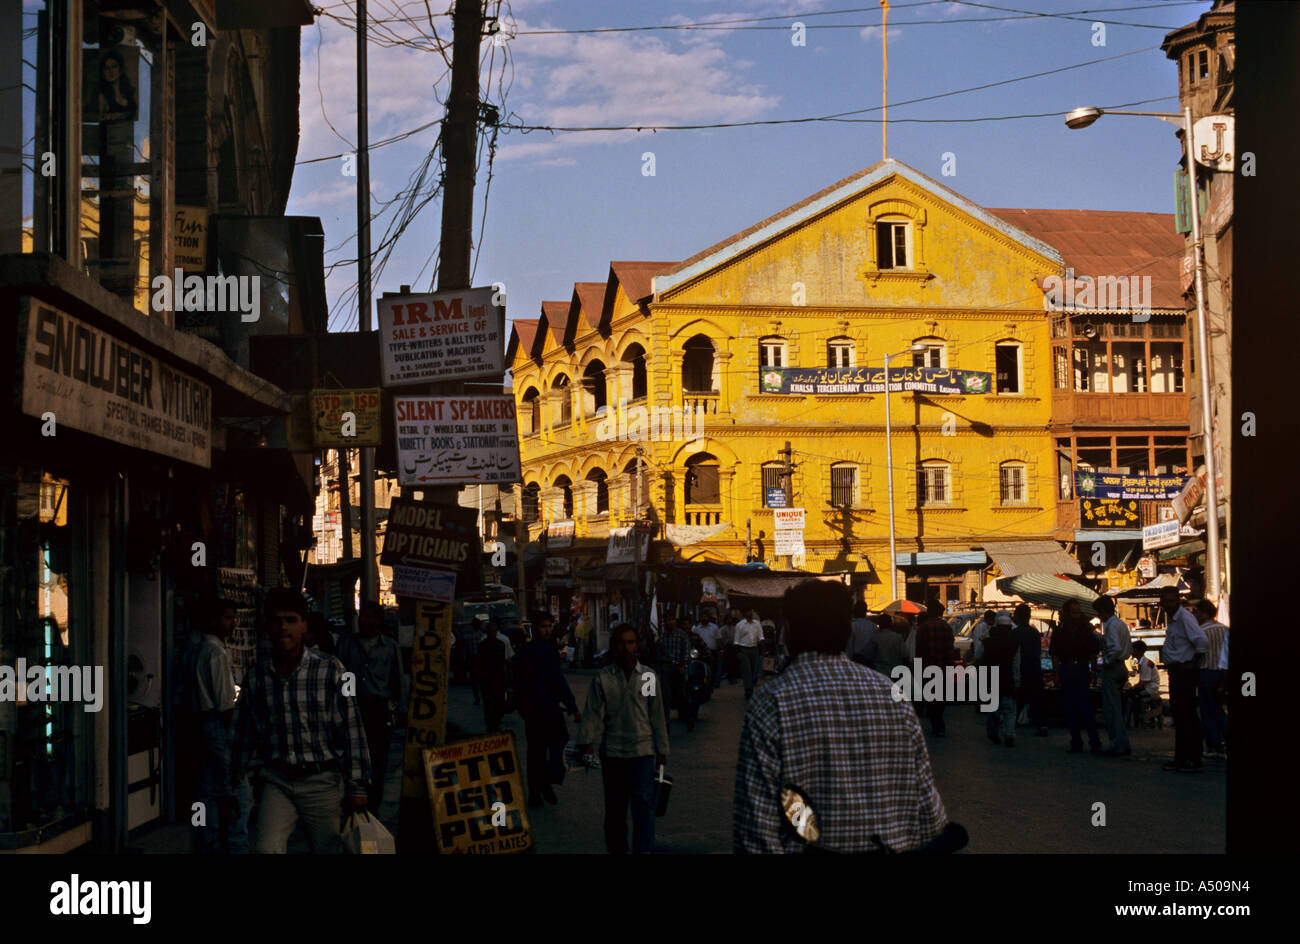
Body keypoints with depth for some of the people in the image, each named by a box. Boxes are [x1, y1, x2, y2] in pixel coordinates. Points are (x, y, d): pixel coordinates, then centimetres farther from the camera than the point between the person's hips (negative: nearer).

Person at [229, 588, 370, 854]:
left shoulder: (330, 671, -3)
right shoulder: (256, 677, 5)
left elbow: (352, 731, -3)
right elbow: (244, 735, 14)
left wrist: (356, 789, -6)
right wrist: (233, 785, 15)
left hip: (322, 781, -1)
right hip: (277, 781, 2)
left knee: (328, 849, 6)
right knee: (265, 849, -17)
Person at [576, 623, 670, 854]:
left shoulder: (648, 677, 1)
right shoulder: (602, 678, -1)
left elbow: (657, 715, 5)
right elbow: (593, 713, -4)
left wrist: (662, 749, 7)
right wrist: (587, 742, -16)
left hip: (643, 750, -1)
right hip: (612, 751, 1)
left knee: (644, 803, -9)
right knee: (615, 807, 10)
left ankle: (643, 850, -7)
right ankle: (616, 850, 23)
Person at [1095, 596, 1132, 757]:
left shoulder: (1111, 625, -15)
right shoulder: (1122, 624, 15)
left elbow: (1116, 648, -29)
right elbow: (1130, 648, 22)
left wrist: (1107, 661, -13)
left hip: (1112, 669, -10)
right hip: (1122, 667, 10)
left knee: (1111, 709, -7)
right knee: (1117, 709, 15)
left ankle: (1119, 746, -7)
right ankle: (1123, 745, 16)